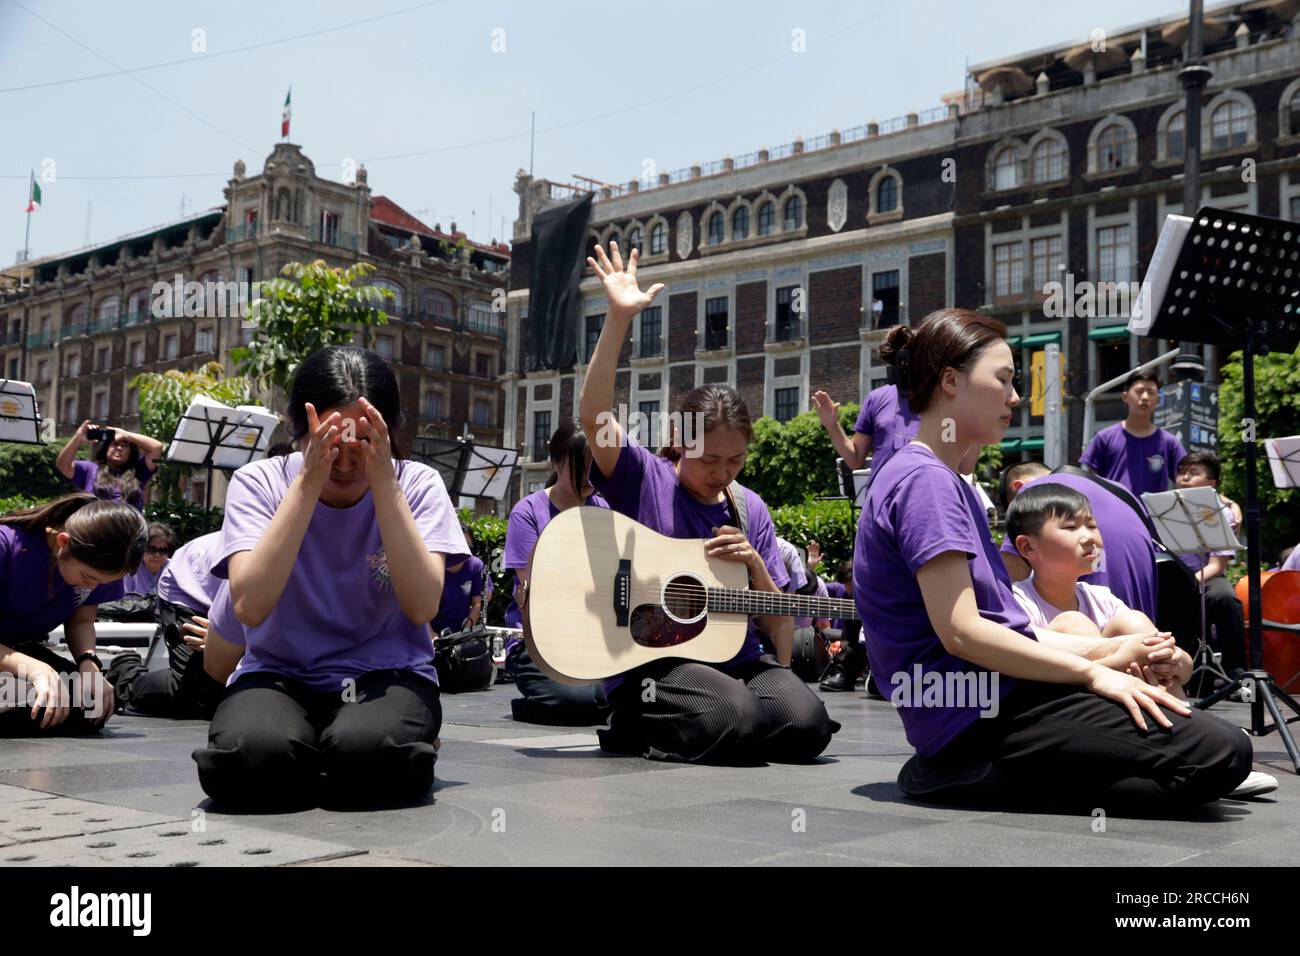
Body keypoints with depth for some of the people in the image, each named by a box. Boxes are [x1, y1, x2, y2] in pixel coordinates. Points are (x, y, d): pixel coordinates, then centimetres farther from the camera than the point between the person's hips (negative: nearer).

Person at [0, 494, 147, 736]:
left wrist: (88, 663, -19)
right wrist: (36, 669, -40)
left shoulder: (100, 566, -12)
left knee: (100, 704, -16)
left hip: (22, 649, 6)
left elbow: (81, 621, 3)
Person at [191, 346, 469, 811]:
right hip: (279, 674, 1)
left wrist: (384, 483, -23)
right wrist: (308, 483, -25)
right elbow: (250, 607, -22)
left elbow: (423, 607, -20)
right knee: (249, 758, -33)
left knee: (367, 754, -35)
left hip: (387, 674, 0)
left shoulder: (416, 484, -5)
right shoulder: (258, 483, -5)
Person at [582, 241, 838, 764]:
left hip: (735, 660, 5)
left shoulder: (750, 509, 11)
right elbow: (593, 415, -22)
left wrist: (755, 565, -9)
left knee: (806, 723, -22)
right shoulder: (643, 476, -1)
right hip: (648, 661, -5)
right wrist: (619, 318, -28)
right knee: (731, 714, -33)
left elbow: (775, 617, 12)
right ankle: (637, 728, -2)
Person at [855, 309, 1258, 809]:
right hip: (976, 712, -10)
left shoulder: (946, 481, 20)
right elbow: (960, 630, -20)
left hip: (997, 694, 10)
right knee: (1220, 752, -14)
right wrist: (1092, 672, -14)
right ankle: (996, 775, -11)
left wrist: (1104, 650, 7)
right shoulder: (924, 481, -12)